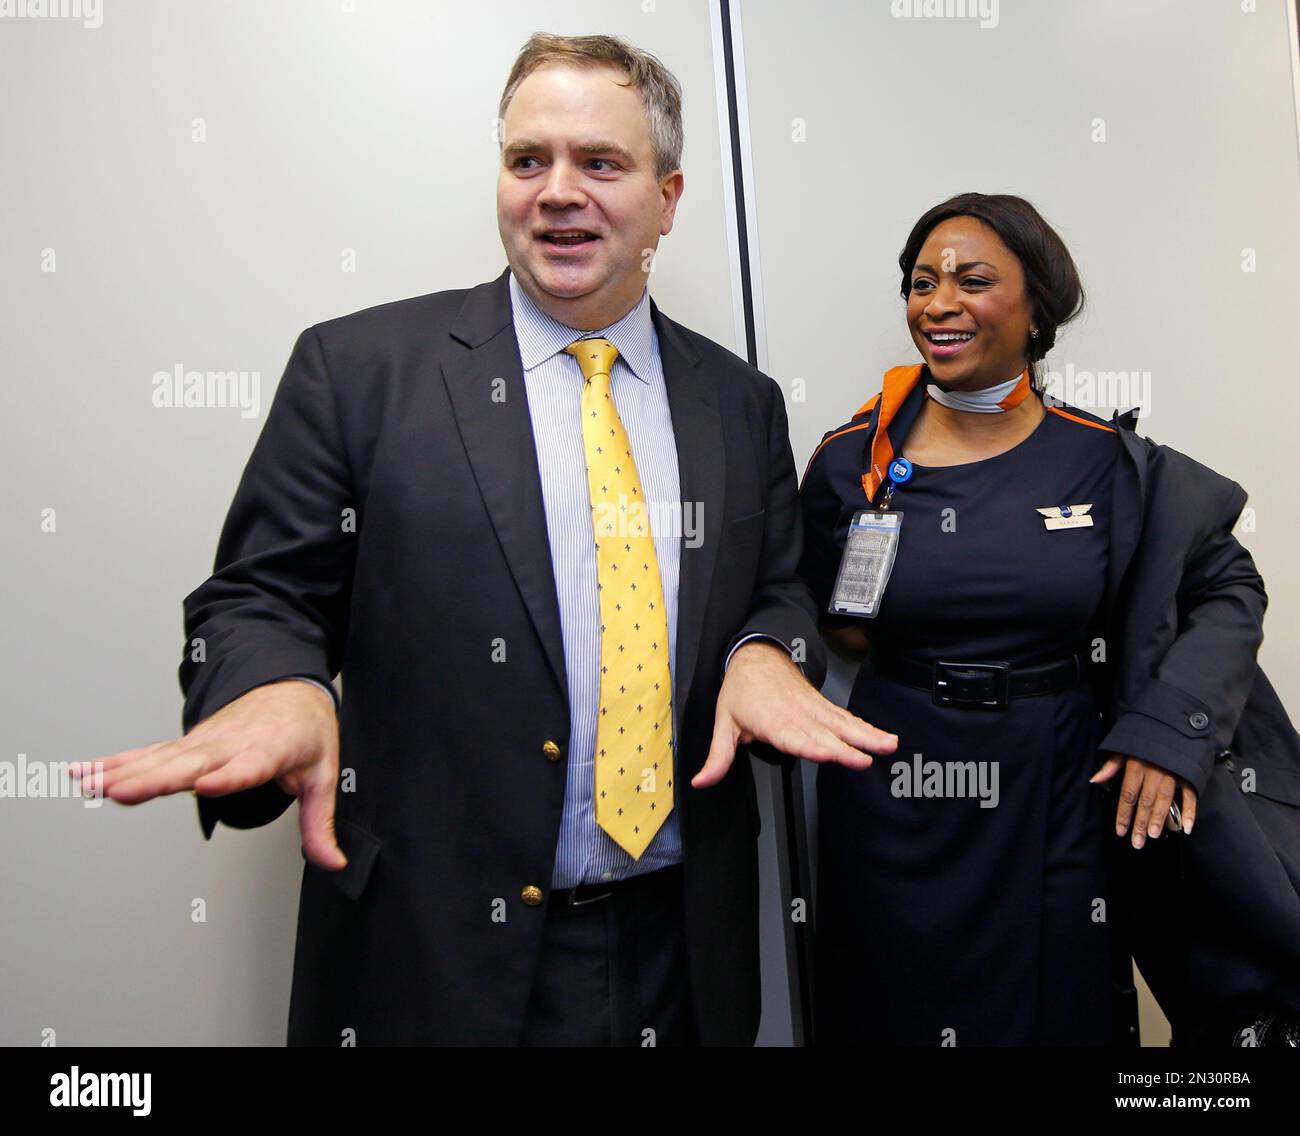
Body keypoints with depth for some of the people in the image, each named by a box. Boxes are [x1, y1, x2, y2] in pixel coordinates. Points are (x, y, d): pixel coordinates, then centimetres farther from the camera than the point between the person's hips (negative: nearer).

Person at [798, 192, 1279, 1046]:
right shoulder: (852, 463, -5)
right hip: (897, 811, 0)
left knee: (1062, 1014, 17)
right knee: (895, 1013, 14)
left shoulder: (1105, 461, -4)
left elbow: (1229, 588, 6)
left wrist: (1170, 728, -6)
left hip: (1059, 803, 1)